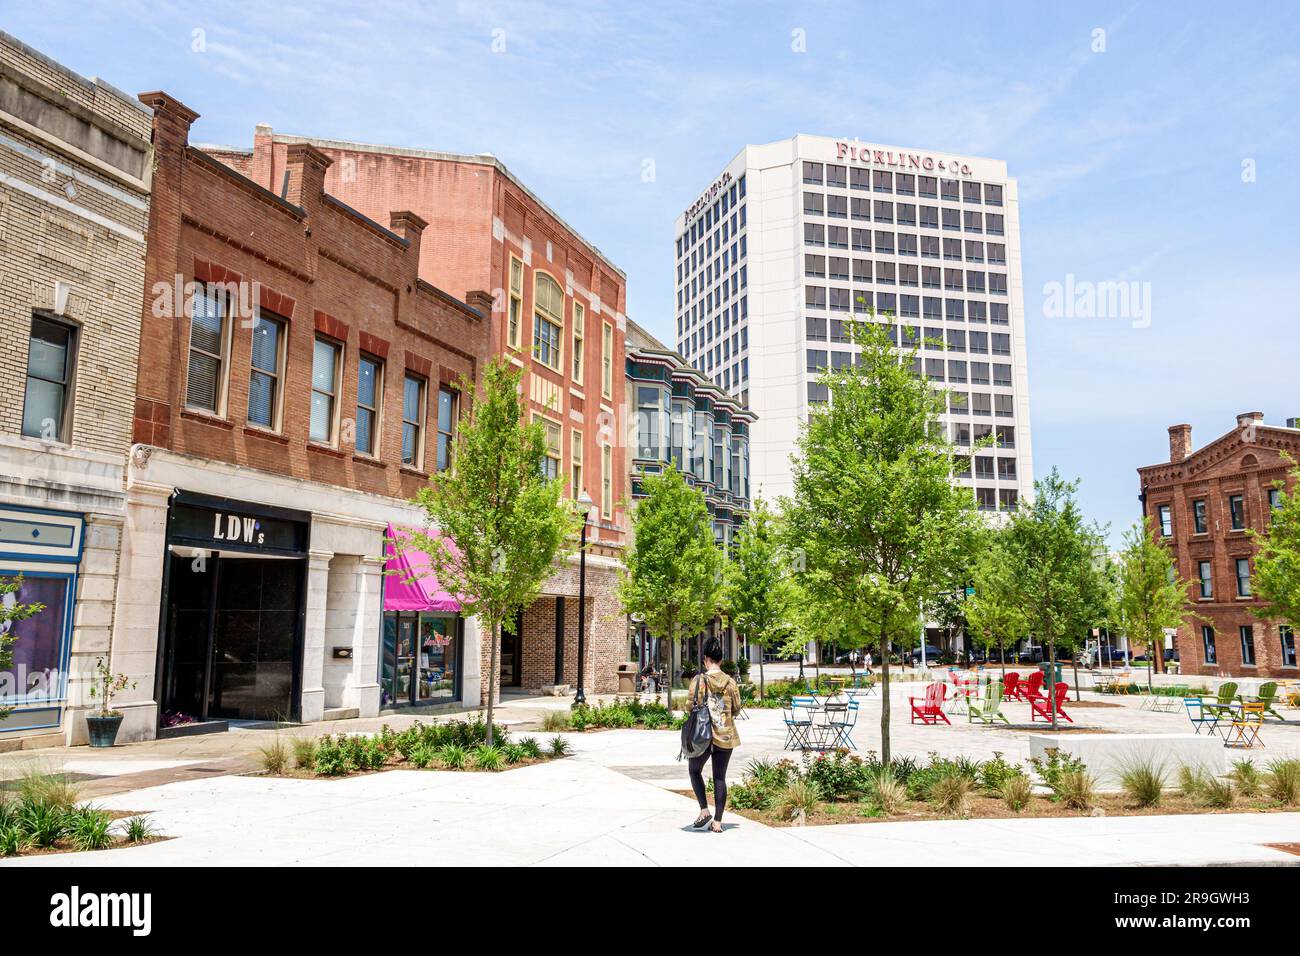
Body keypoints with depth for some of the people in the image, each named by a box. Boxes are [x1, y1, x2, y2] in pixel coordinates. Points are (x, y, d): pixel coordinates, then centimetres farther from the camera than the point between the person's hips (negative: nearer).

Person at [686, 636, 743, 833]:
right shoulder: (730, 682, -3)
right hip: (726, 736, 3)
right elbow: (737, 709, 3)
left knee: (695, 770, 18)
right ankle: (717, 821, 11)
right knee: (720, 777, 9)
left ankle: (704, 810, 6)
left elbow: (690, 706, -9)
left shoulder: (699, 680, -11)